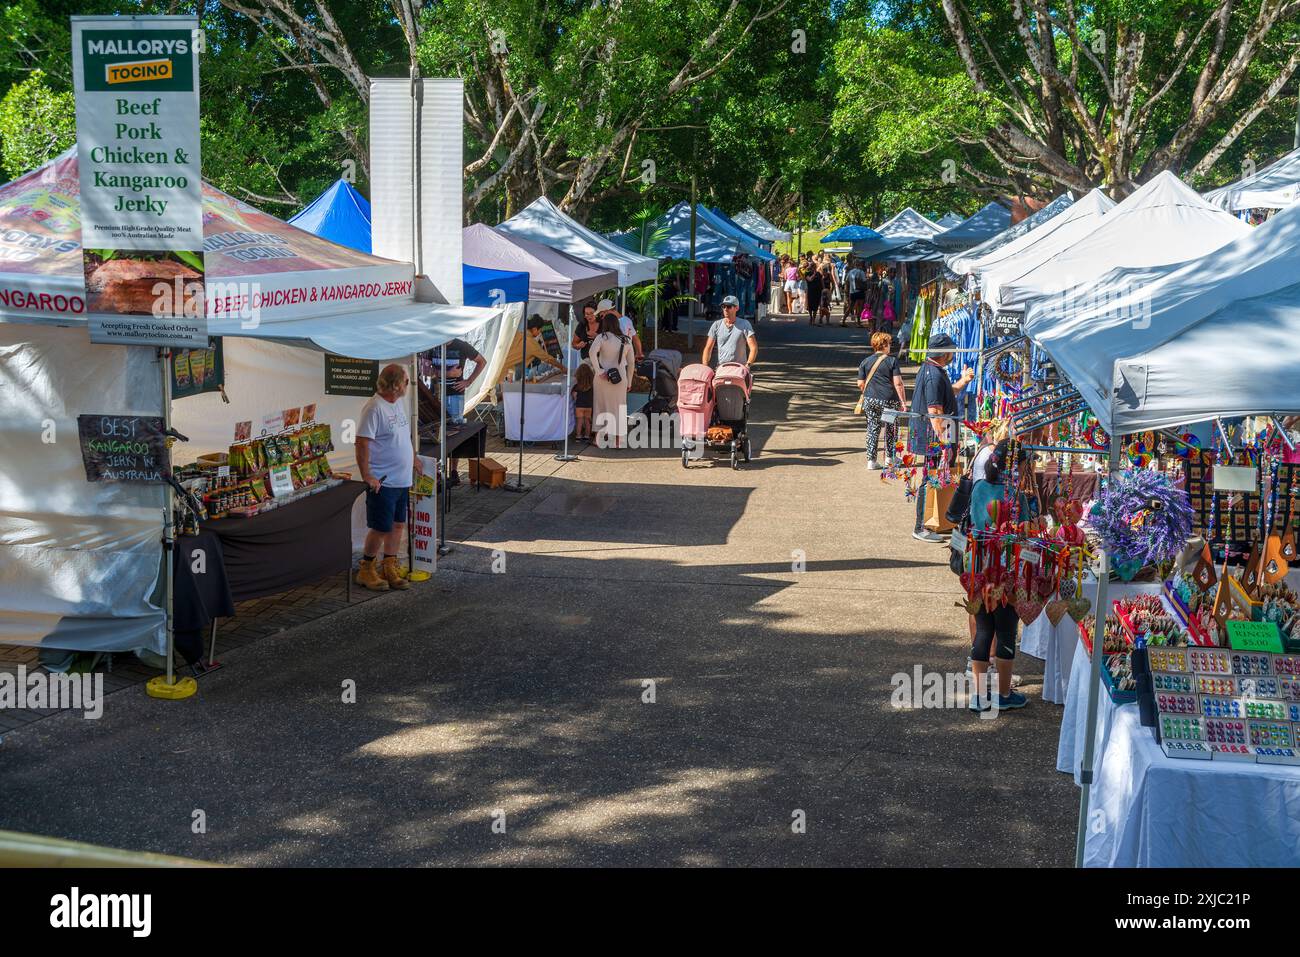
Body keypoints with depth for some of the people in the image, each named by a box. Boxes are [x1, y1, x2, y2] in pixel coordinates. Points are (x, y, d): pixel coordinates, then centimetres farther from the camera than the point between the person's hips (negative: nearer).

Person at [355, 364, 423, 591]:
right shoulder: (374, 408, -18)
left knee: (398, 525, 12)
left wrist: (413, 458, 28)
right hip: (382, 482, -9)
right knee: (380, 528, -2)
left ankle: (389, 568, 22)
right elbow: (362, 443, -21)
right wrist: (366, 476, -23)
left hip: (402, 479, 9)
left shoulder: (398, 403, 11)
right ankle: (366, 571, 13)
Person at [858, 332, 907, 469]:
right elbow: (898, 383, -10)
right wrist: (903, 401, -5)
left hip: (870, 400, 3)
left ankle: (871, 460, 6)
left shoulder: (865, 362, 4)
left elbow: (860, 384, 5)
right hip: (889, 400, -3)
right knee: (891, 429, 13)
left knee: (872, 429, 9)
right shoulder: (892, 361, -5)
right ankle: (889, 458, 21)